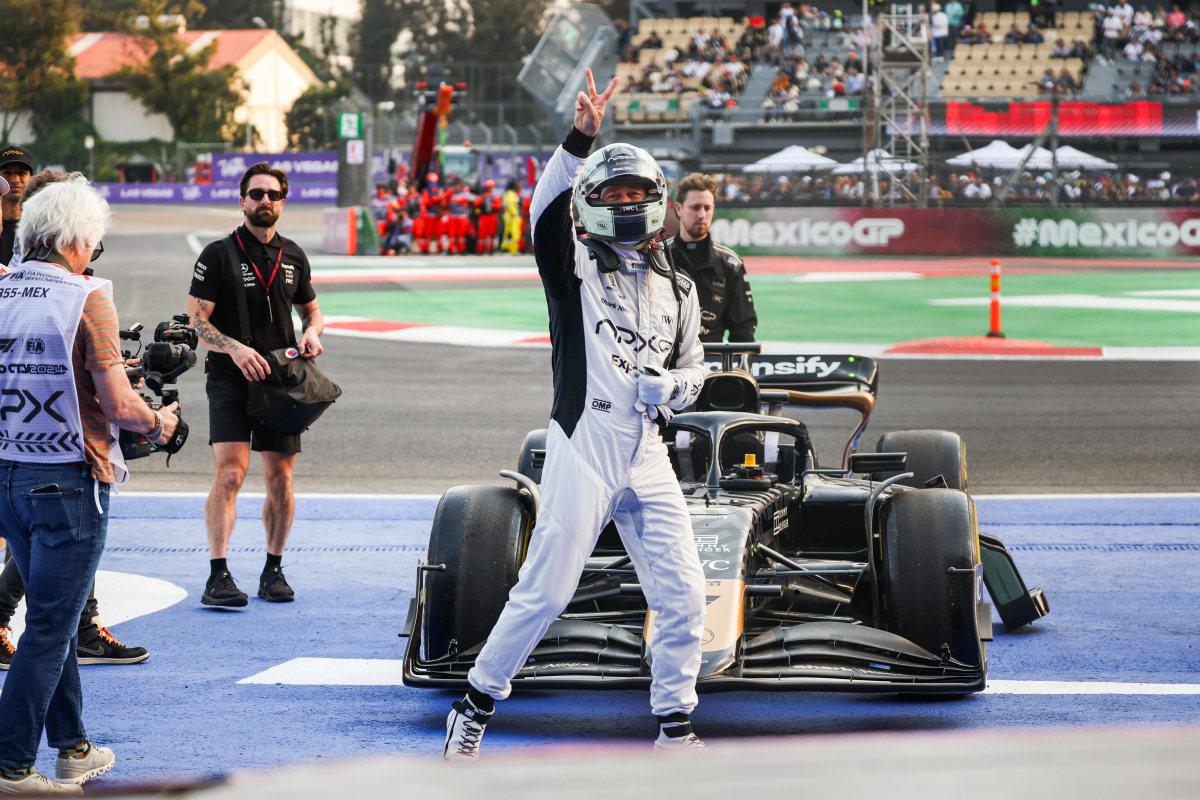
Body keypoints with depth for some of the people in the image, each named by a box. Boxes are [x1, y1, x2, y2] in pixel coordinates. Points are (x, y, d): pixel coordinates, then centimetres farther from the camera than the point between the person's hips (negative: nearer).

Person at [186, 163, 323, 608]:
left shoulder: (293, 257, 12)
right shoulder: (218, 254, -2)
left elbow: (311, 309, 25)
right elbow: (195, 320, -6)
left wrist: (311, 333, 1)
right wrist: (235, 348, -22)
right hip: (230, 379, -4)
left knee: (280, 479, 5)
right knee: (231, 473, -16)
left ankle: (273, 571, 18)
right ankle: (218, 577, -19)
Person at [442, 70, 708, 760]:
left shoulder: (678, 291, 15)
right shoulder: (575, 271, 1)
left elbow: (694, 371, 23)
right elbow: (548, 210, -18)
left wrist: (671, 386, -2)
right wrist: (580, 138, -30)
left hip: (649, 458, 4)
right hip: (583, 451, -4)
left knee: (684, 599, 0)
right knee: (544, 594, -5)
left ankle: (675, 729, 15)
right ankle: (476, 707, 13)